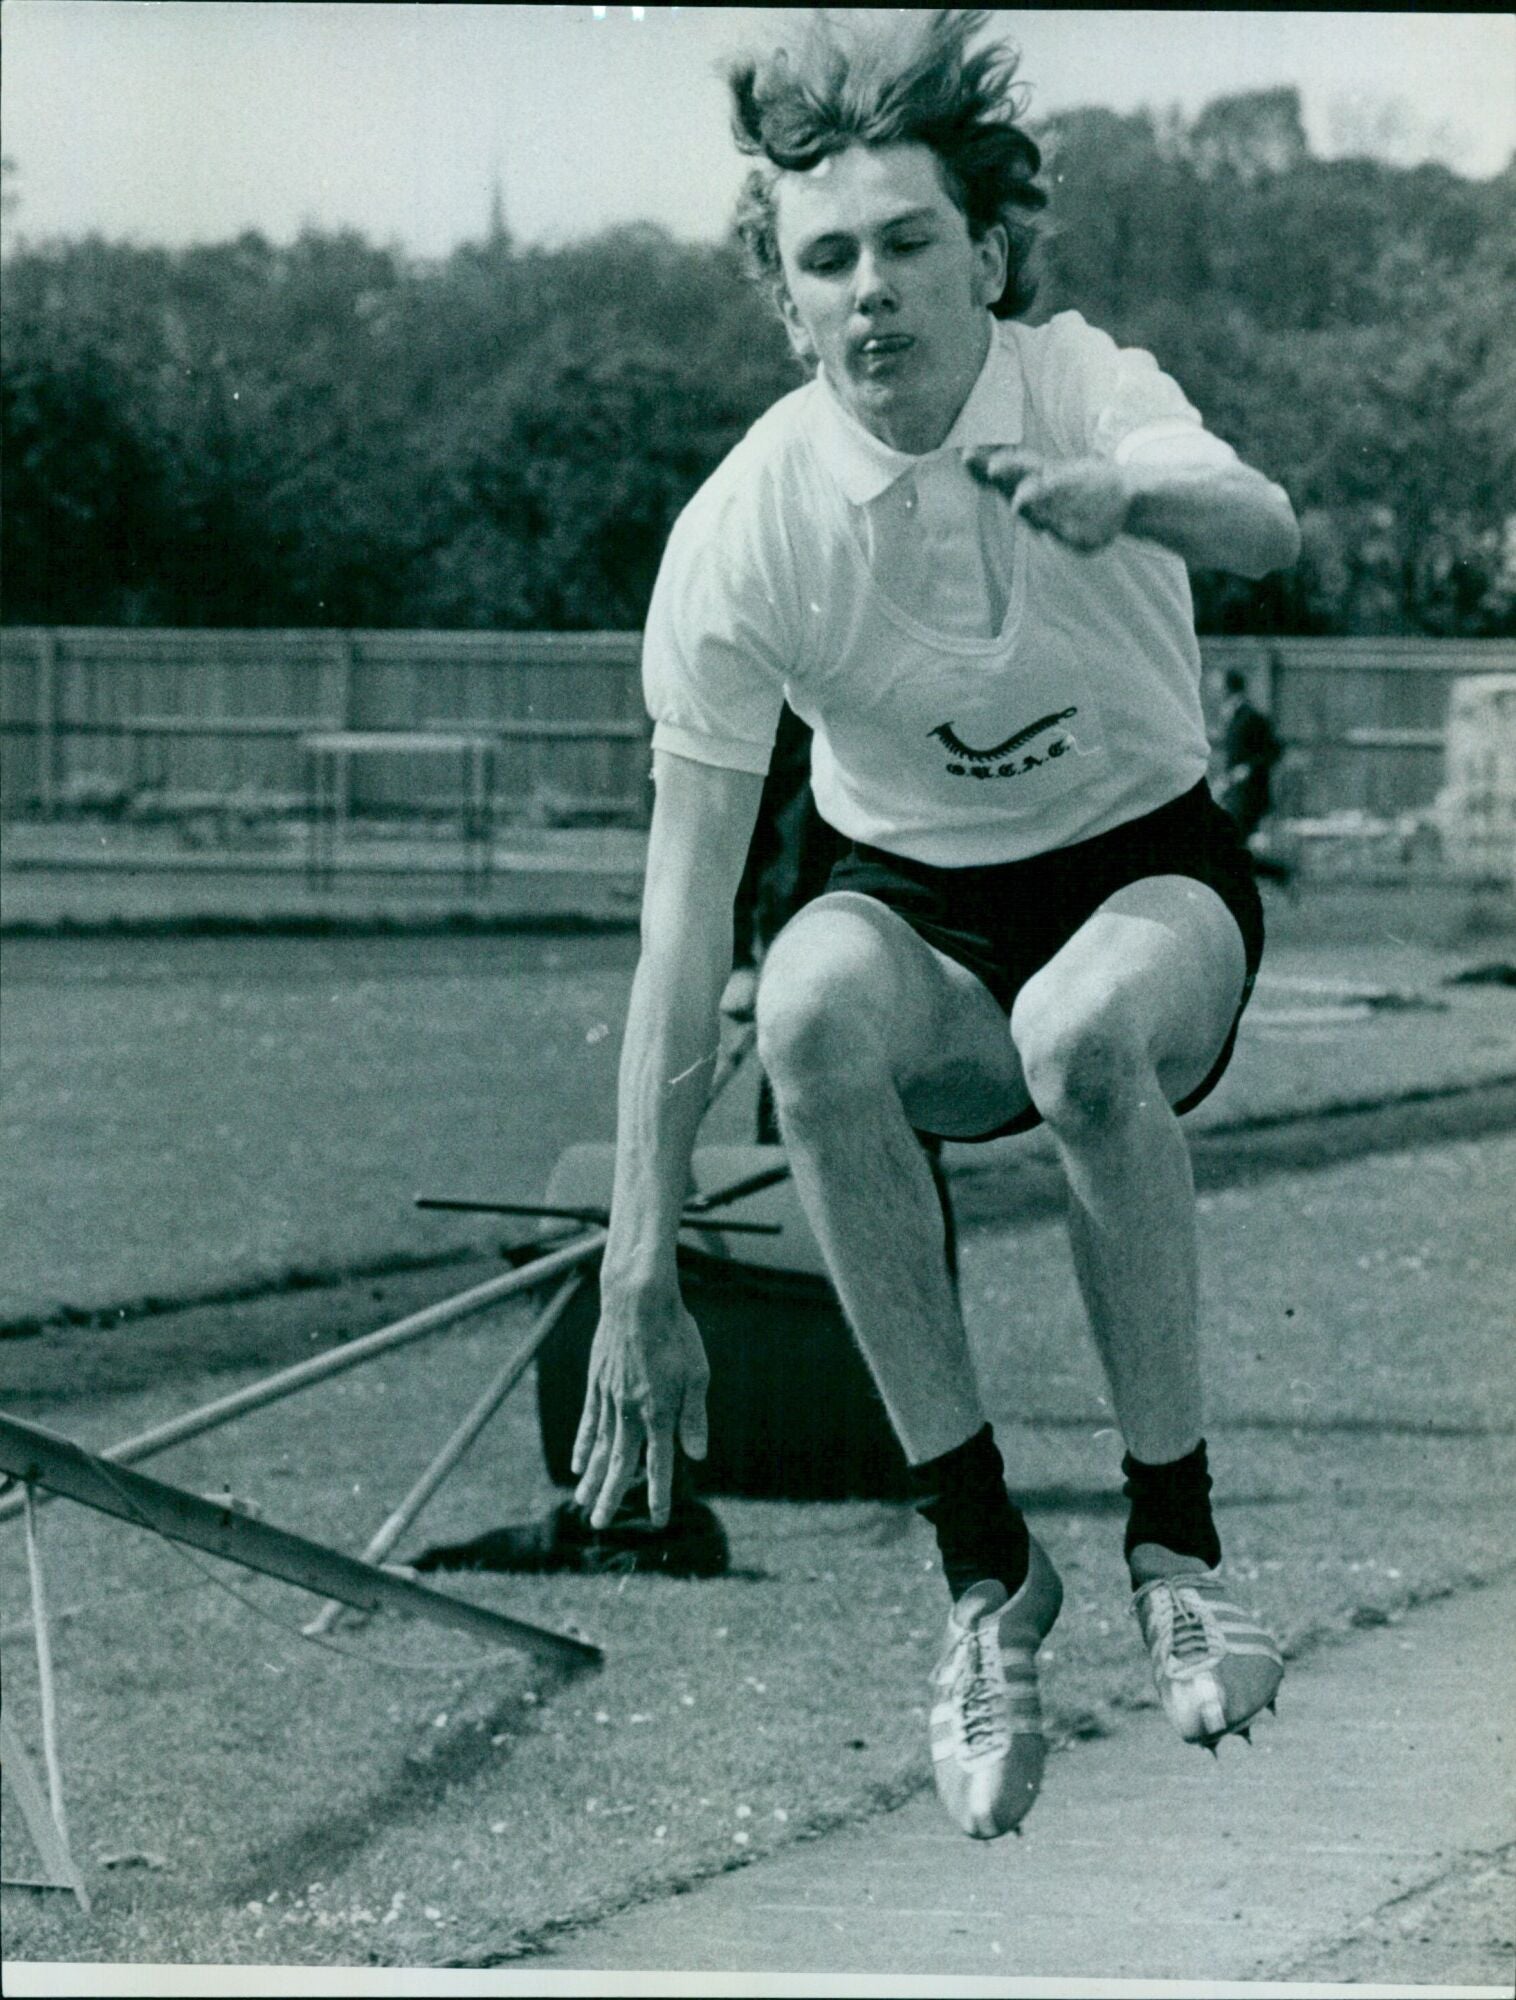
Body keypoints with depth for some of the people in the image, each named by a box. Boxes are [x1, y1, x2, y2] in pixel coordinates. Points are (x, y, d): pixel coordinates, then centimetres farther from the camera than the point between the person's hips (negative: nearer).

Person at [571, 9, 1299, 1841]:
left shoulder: (1087, 392, -16)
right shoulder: (743, 532, -19)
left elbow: (1263, 530, -38)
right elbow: (682, 917, -20)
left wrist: (1129, 498, -62)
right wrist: (640, 1273, -25)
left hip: (1150, 876, -1)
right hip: (918, 904, 1)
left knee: (1087, 1025, -38)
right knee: (814, 999, -36)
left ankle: (1173, 1536, -19)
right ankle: (981, 1565, -26)